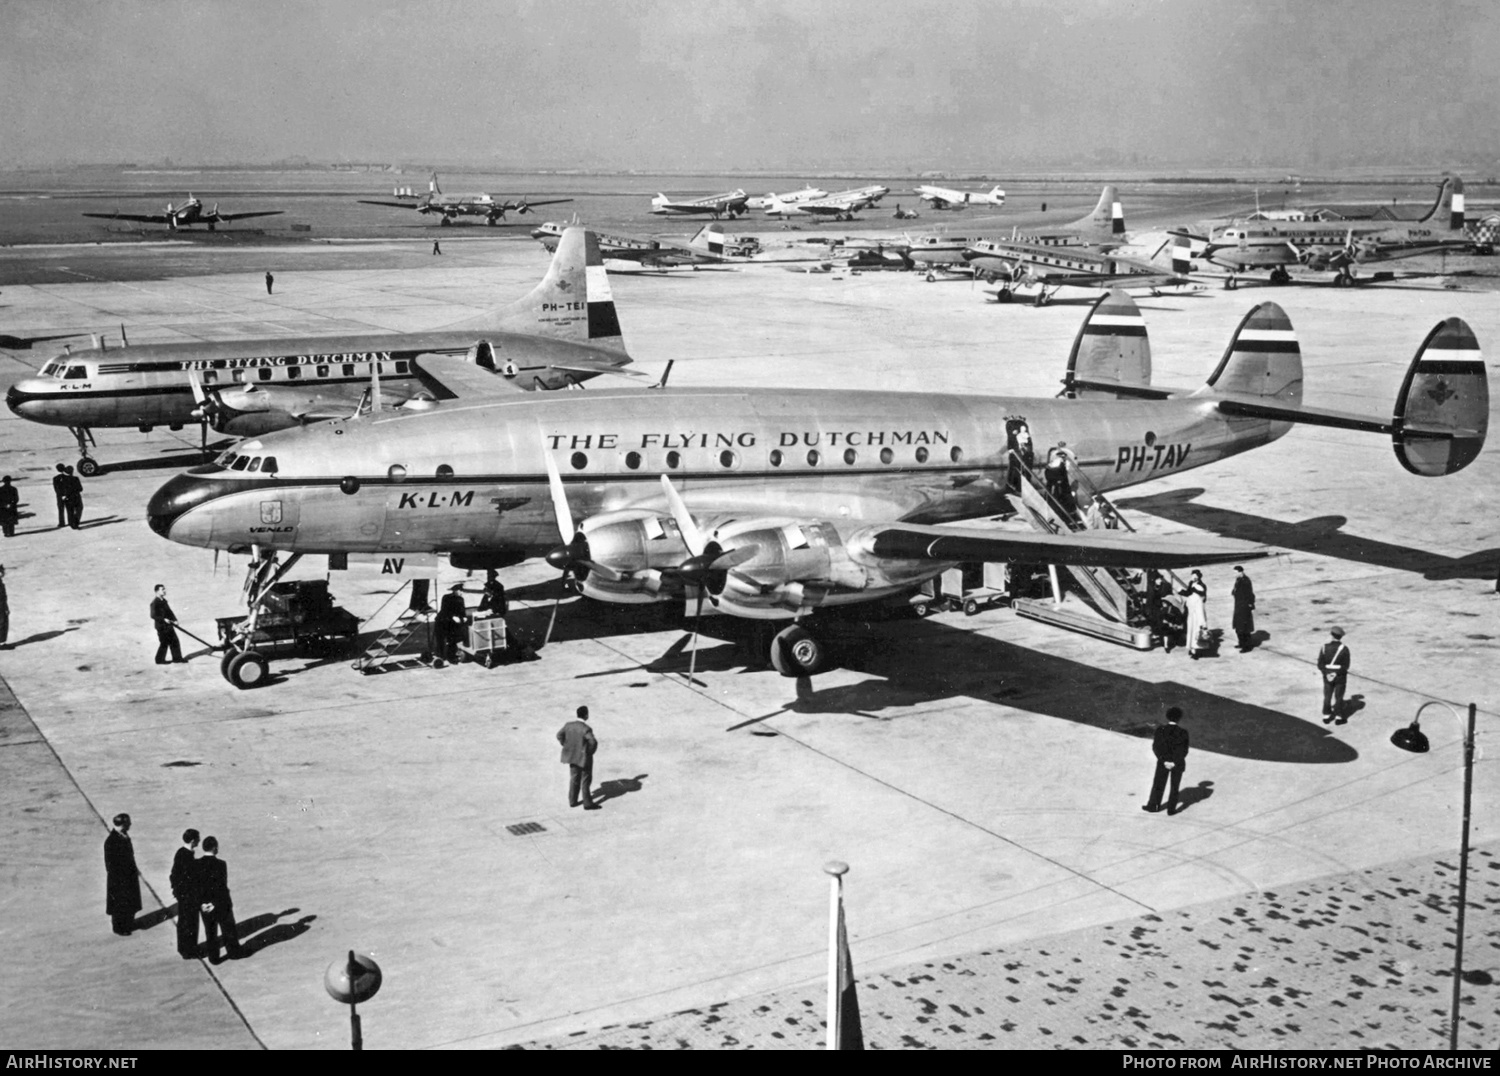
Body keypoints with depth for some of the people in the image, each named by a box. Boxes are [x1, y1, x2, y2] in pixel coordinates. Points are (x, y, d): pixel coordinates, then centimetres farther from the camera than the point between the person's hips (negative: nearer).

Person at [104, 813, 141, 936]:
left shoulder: (124, 835, -2)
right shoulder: (111, 841, -28)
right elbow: (110, 863, -22)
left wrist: (134, 869, 15)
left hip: (129, 874, 8)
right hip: (119, 878, -8)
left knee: (131, 901, 21)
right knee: (119, 902, 10)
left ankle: (128, 923, 39)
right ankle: (119, 927, 28)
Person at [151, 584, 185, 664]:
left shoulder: (164, 601, 11)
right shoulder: (154, 603, -14)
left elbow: (169, 611, 16)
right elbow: (153, 616, -19)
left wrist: (174, 619, 1)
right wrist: (164, 619, -24)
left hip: (168, 625, 8)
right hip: (161, 626, -8)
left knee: (175, 642, 8)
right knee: (164, 643, -1)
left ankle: (177, 659, 15)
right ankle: (160, 660, 15)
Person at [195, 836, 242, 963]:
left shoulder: (196, 865, -10)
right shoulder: (221, 864, -21)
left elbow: (195, 886, -10)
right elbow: (222, 887, -22)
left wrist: (202, 903, -7)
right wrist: (215, 904, -15)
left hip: (205, 905, 3)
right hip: (221, 904, -3)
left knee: (210, 932, 17)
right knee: (228, 929, 18)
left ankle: (213, 957, 24)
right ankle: (233, 952, 31)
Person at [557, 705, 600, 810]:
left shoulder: (568, 725, -5)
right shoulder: (586, 729, -25)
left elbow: (559, 735, 7)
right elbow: (593, 742, -31)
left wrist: (567, 747, 11)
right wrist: (590, 752, -12)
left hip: (572, 756, 6)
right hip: (584, 758, -6)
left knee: (574, 778, 20)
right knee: (585, 780, 8)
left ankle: (572, 801, 27)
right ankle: (587, 803, 17)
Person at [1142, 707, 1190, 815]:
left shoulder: (1160, 730, -14)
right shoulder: (1183, 732, -16)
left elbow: (1156, 747, -12)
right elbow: (1184, 751, -15)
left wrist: (1164, 761, -10)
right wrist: (1174, 763, -12)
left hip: (1163, 762, 1)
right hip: (1178, 764, -1)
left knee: (1158, 784, 16)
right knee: (1174, 786, 15)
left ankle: (1153, 806, 27)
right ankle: (1171, 809, 22)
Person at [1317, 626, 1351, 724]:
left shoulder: (1325, 647, -6)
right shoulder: (1344, 649, -14)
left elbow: (1320, 664, -8)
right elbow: (1346, 666, -16)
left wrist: (1327, 674, -11)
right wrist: (1336, 674, -14)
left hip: (1327, 676, 2)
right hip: (1340, 676, -2)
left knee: (1327, 696, 14)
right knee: (1339, 697, 9)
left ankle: (1326, 716, 19)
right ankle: (1339, 717, 15)